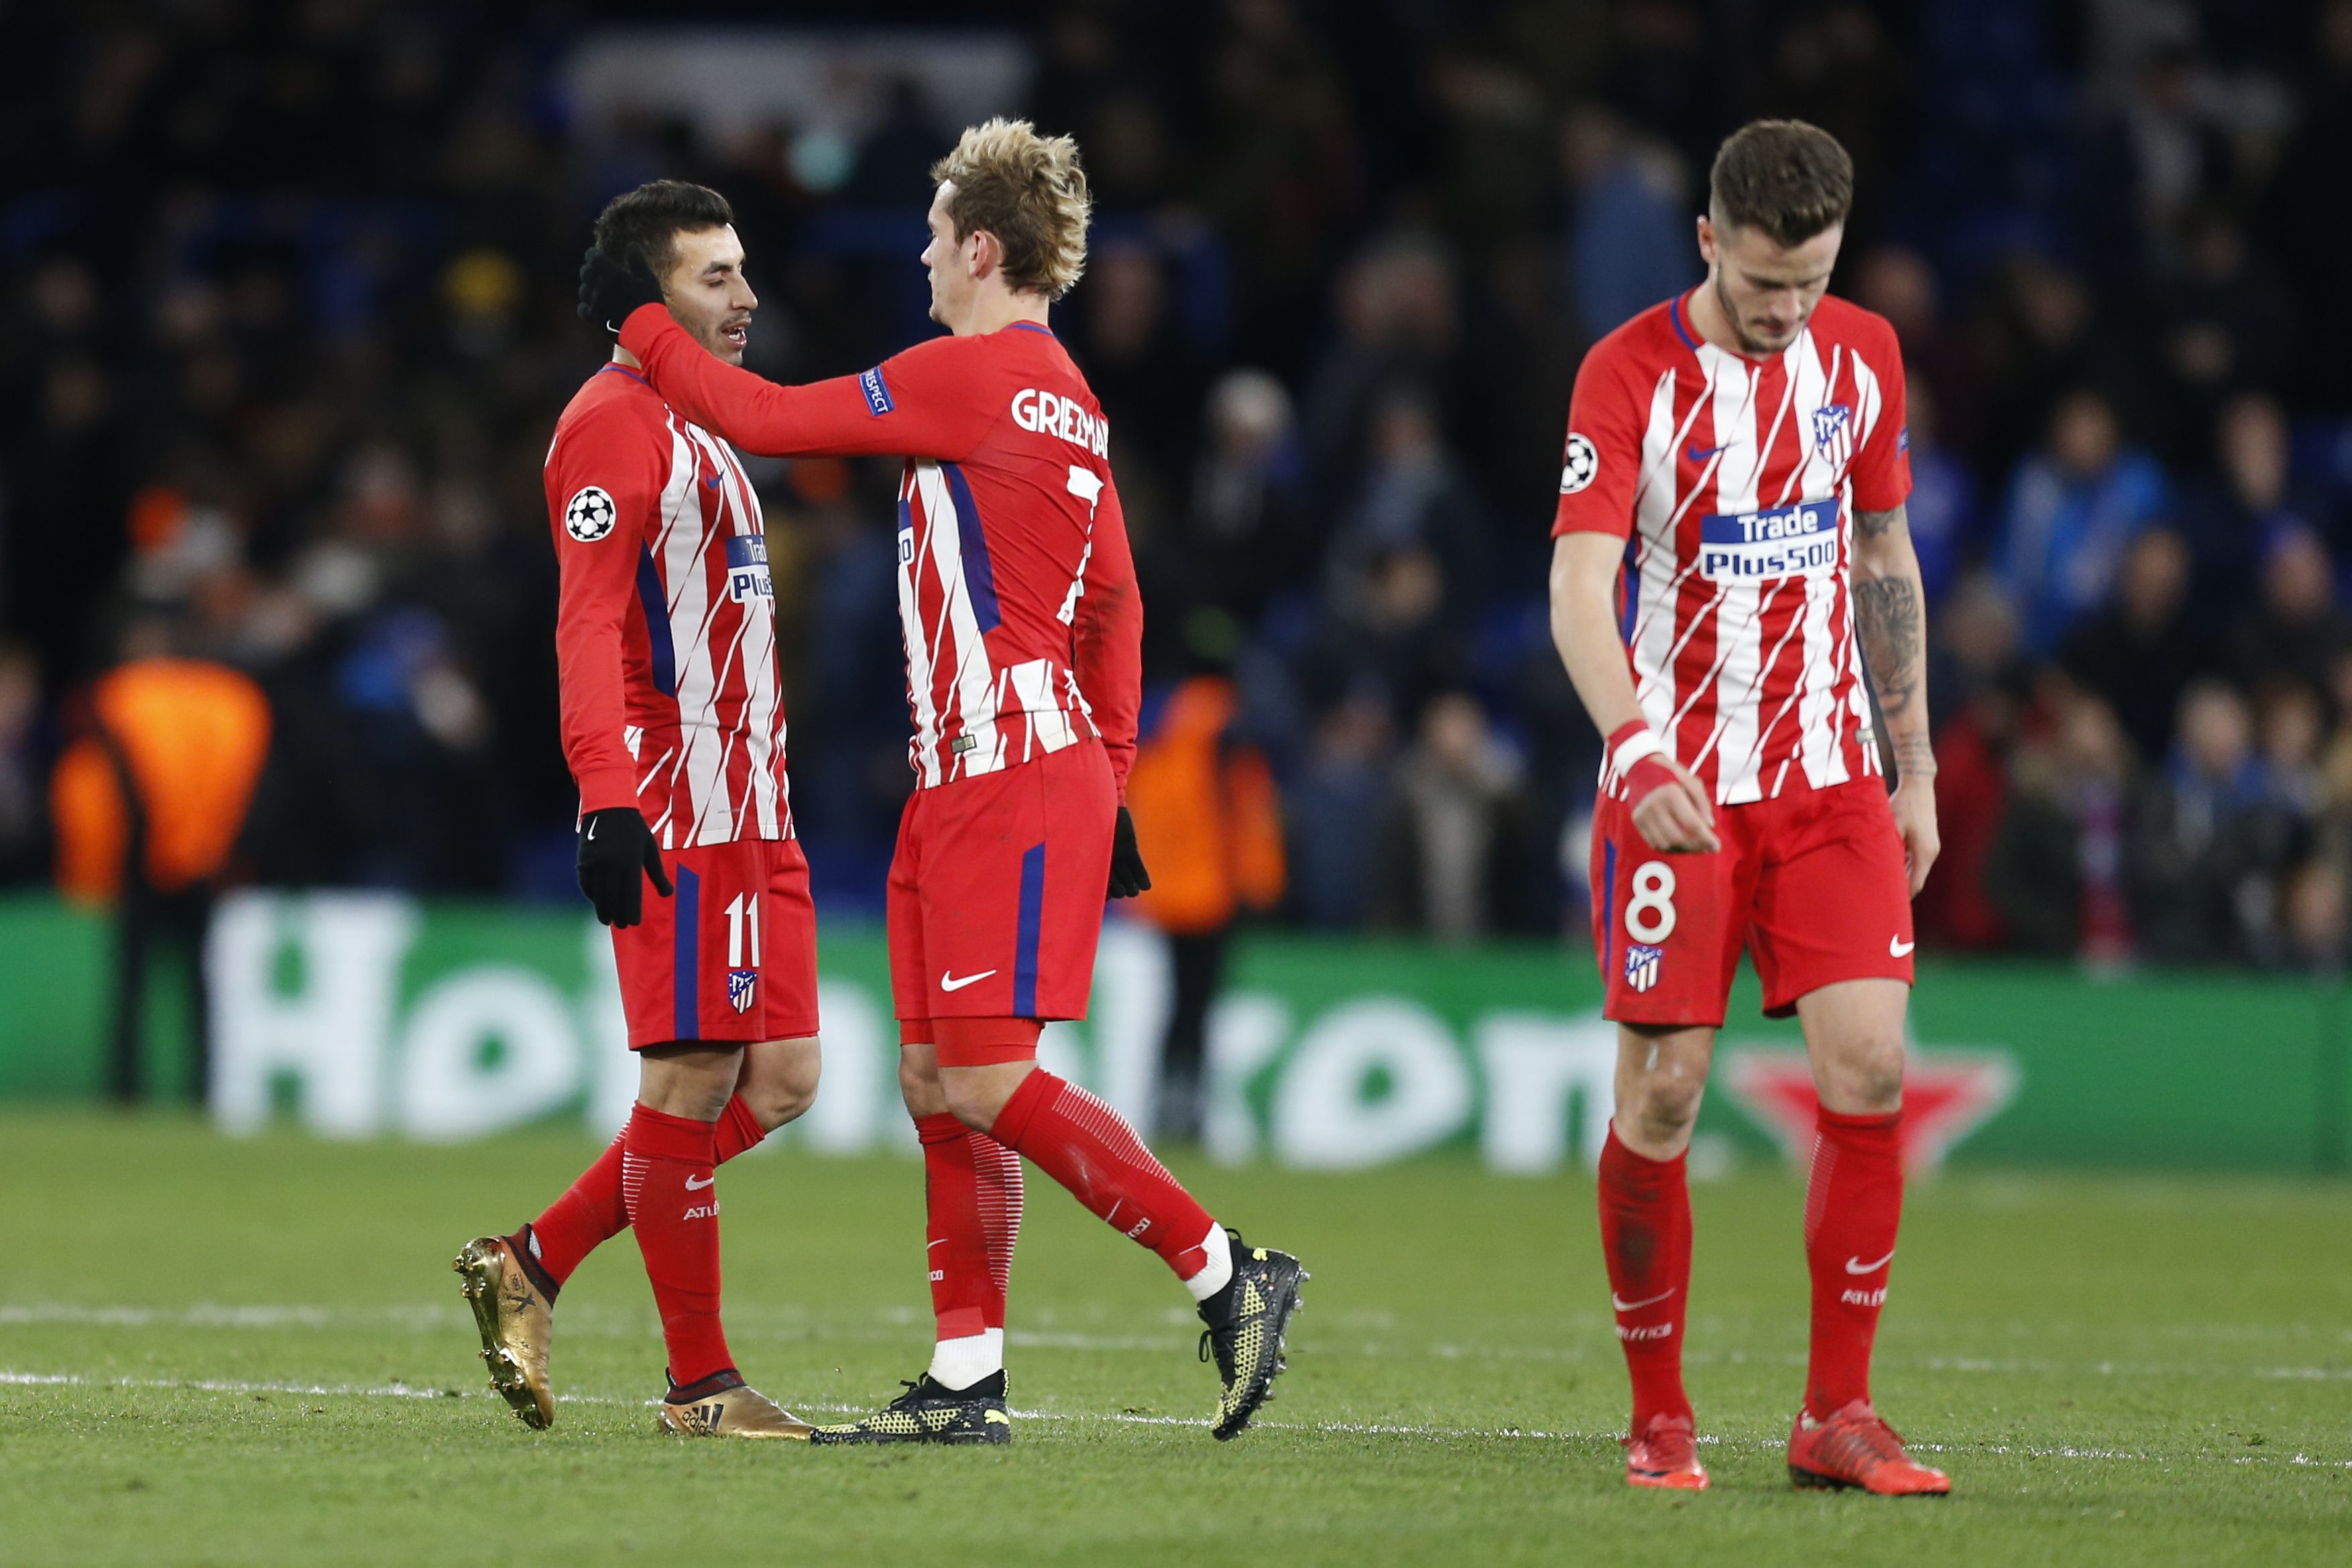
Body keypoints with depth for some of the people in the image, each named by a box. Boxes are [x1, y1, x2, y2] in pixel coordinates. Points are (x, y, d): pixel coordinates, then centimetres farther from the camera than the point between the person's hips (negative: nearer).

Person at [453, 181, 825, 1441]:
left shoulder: (698, 425, 22)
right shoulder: (613, 424, -9)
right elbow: (588, 624, -18)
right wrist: (607, 800, -28)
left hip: (749, 812, 10)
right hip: (677, 808, -10)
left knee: (780, 1079, 7)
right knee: (692, 1077, -6)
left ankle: (533, 1265, 14)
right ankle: (700, 1385, -1)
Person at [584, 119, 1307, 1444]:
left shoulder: (972, 376, -12)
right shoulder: (1072, 402, 17)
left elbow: (762, 418, -9)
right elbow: (1115, 602, 22)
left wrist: (640, 321, 5)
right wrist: (1109, 781, 25)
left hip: (1004, 773, -10)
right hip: (967, 783, 10)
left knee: (987, 1080, -11)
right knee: (935, 1077, 8)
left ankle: (1227, 1272, -9)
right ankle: (969, 1383, 10)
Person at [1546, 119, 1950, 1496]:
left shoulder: (1864, 357, 5)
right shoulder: (1630, 376, -11)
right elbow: (1580, 588, -20)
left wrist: (1915, 770, 13)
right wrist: (1636, 750, -36)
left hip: (1831, 781, 4)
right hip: (1676, 785, -3)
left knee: (1869, 1070, -9)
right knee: (1662, 1097, -4)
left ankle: (1839, 1415, -1)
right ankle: (1660, 1420, 9)